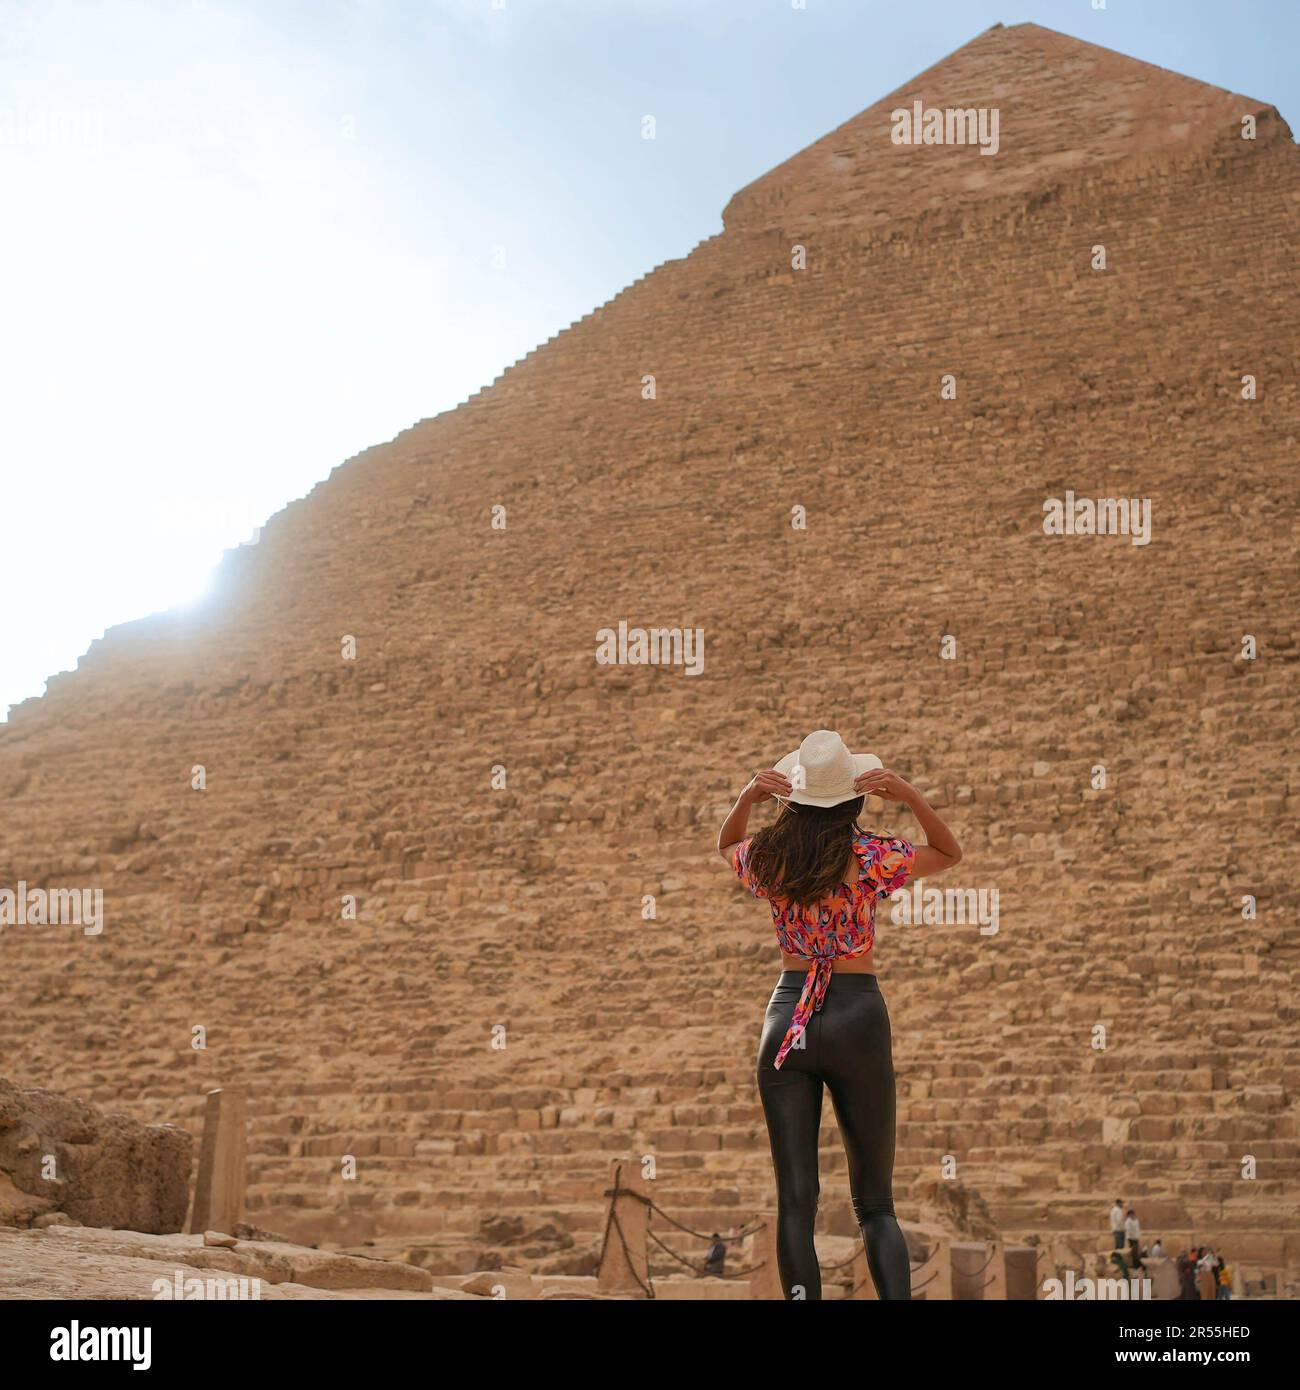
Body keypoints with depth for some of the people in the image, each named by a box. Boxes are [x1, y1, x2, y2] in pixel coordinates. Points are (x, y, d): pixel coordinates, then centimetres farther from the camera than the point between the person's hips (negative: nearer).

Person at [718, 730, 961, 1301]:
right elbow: (950, 852, 11)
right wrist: (910, 796, -5)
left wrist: (746, 797, 5)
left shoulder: (769, 858, 1)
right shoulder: (869, 857, -7)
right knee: (875, 1204, 7)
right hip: (857, 1016, -2)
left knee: (795, 1201, 2)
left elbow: (726, 844, 26)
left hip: (787, 1017, 2)